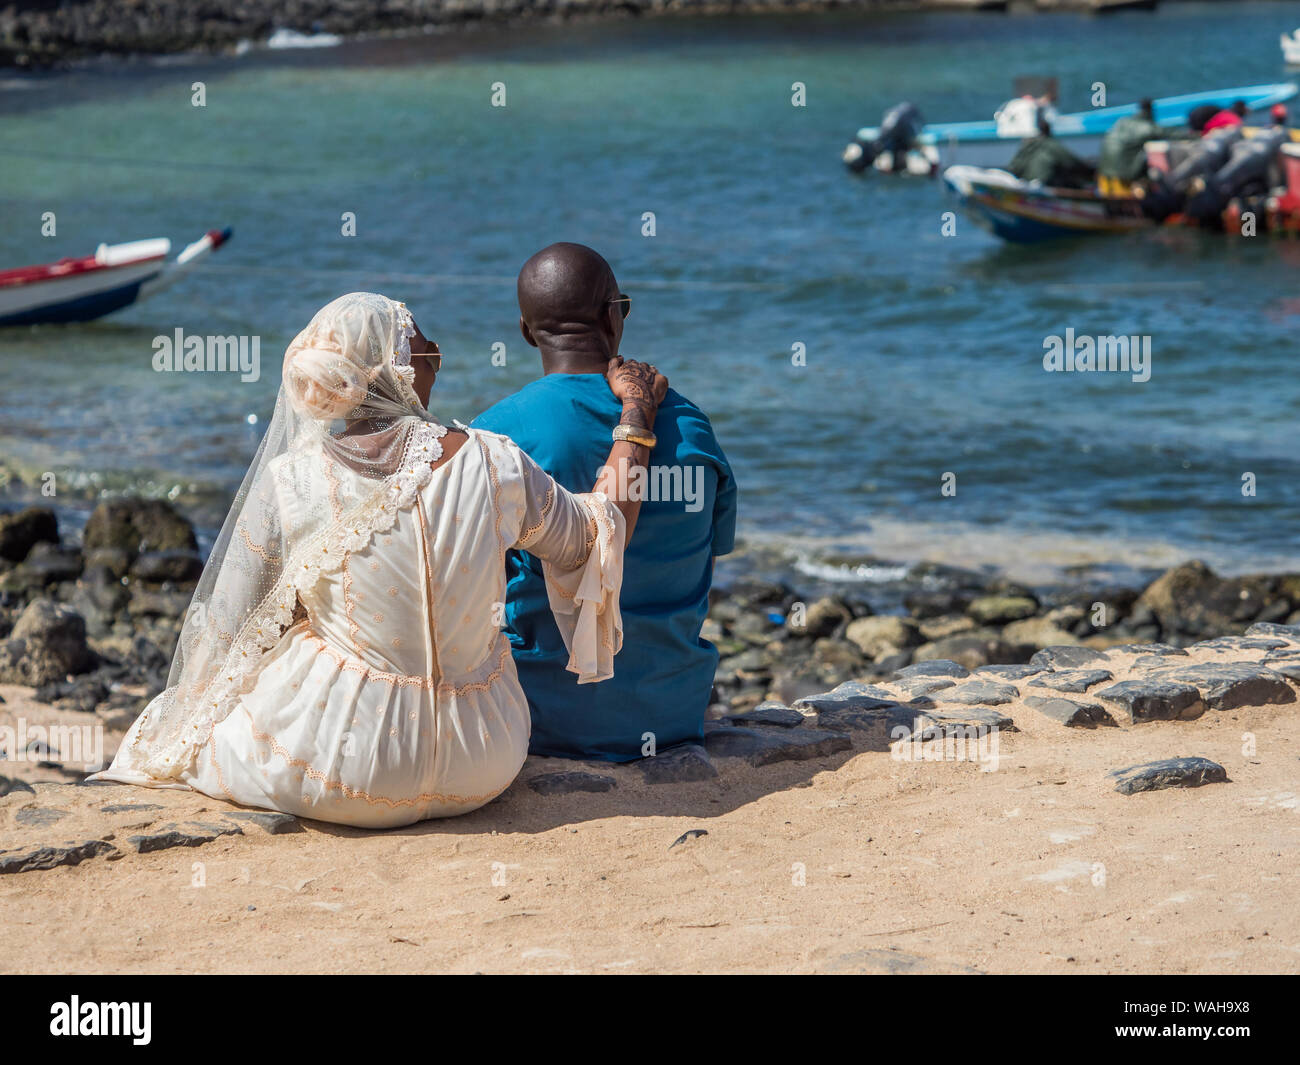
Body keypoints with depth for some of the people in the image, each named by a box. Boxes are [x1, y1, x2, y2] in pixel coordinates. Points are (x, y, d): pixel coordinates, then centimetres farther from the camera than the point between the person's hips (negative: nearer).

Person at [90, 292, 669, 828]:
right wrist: (636, 412, 22)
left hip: (338, 765, -1)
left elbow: (231, 634, -3)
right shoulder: (493, 463, -10)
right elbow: (600, 532, 8)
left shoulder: (289, 482, -13)